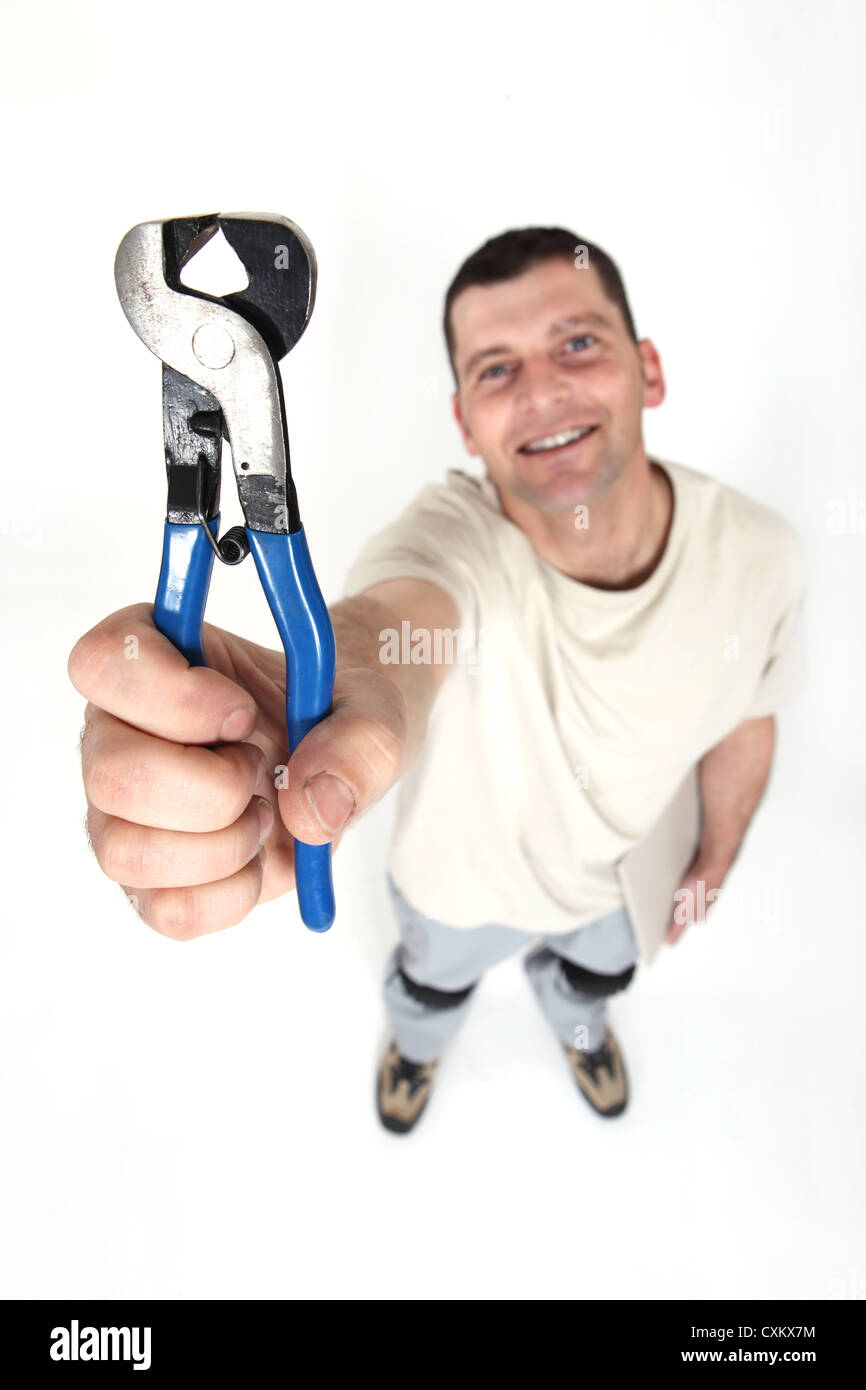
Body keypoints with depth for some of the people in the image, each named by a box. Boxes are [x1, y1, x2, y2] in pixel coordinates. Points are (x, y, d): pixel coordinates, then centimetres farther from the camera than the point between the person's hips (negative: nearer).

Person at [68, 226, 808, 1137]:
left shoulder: (755, 554, -27)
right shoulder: (452, 534, -38)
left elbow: (745, 721, -8)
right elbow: (386, 624, -62)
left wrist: (716, 859, 8)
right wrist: (348, 688, -87)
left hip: (619, 877, 3)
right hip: (464, 877, -2)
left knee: (595, 974, 36)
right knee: (433, 985, 32)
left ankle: (577, 1023, 77)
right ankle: (417, 1043, 73)